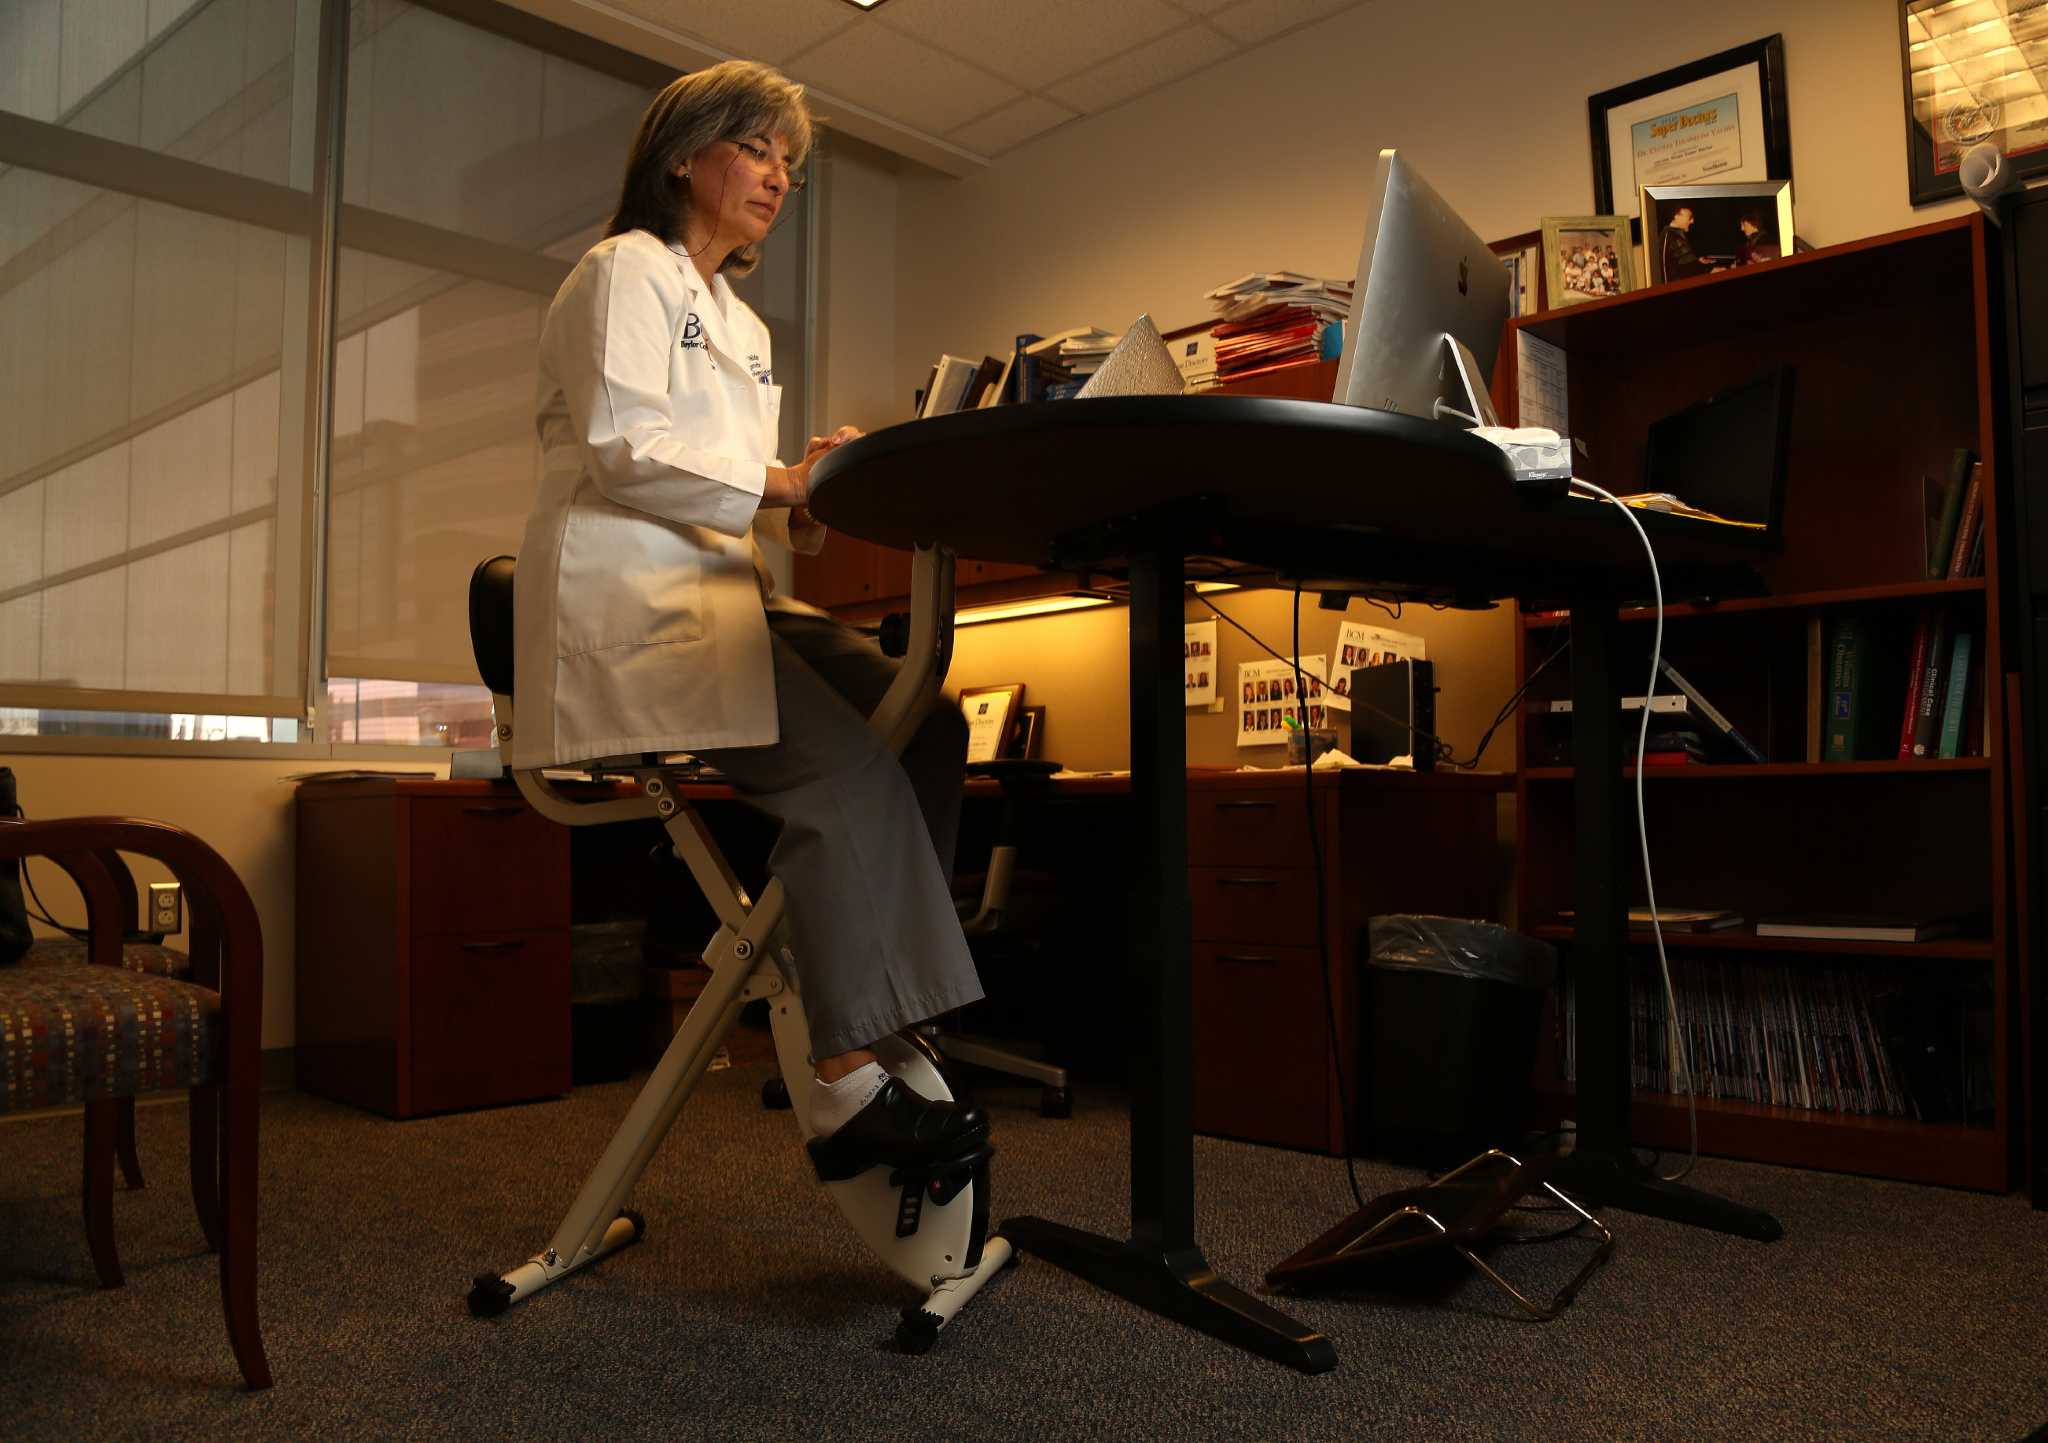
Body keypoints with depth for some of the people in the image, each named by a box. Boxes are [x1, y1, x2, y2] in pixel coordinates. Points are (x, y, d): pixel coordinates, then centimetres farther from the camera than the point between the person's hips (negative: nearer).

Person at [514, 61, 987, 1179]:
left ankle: (891, 1023, -11)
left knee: (925, 723, -13)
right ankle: (851, 1089, -24)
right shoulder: (624, 270, 3)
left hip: (722, 590, 9)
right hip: (630, 601, -8)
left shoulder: (739, 323, 29)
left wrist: (805, 489, 0)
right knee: (850, 773, -28)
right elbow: (626, 450, -13)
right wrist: (784, 485, -18)